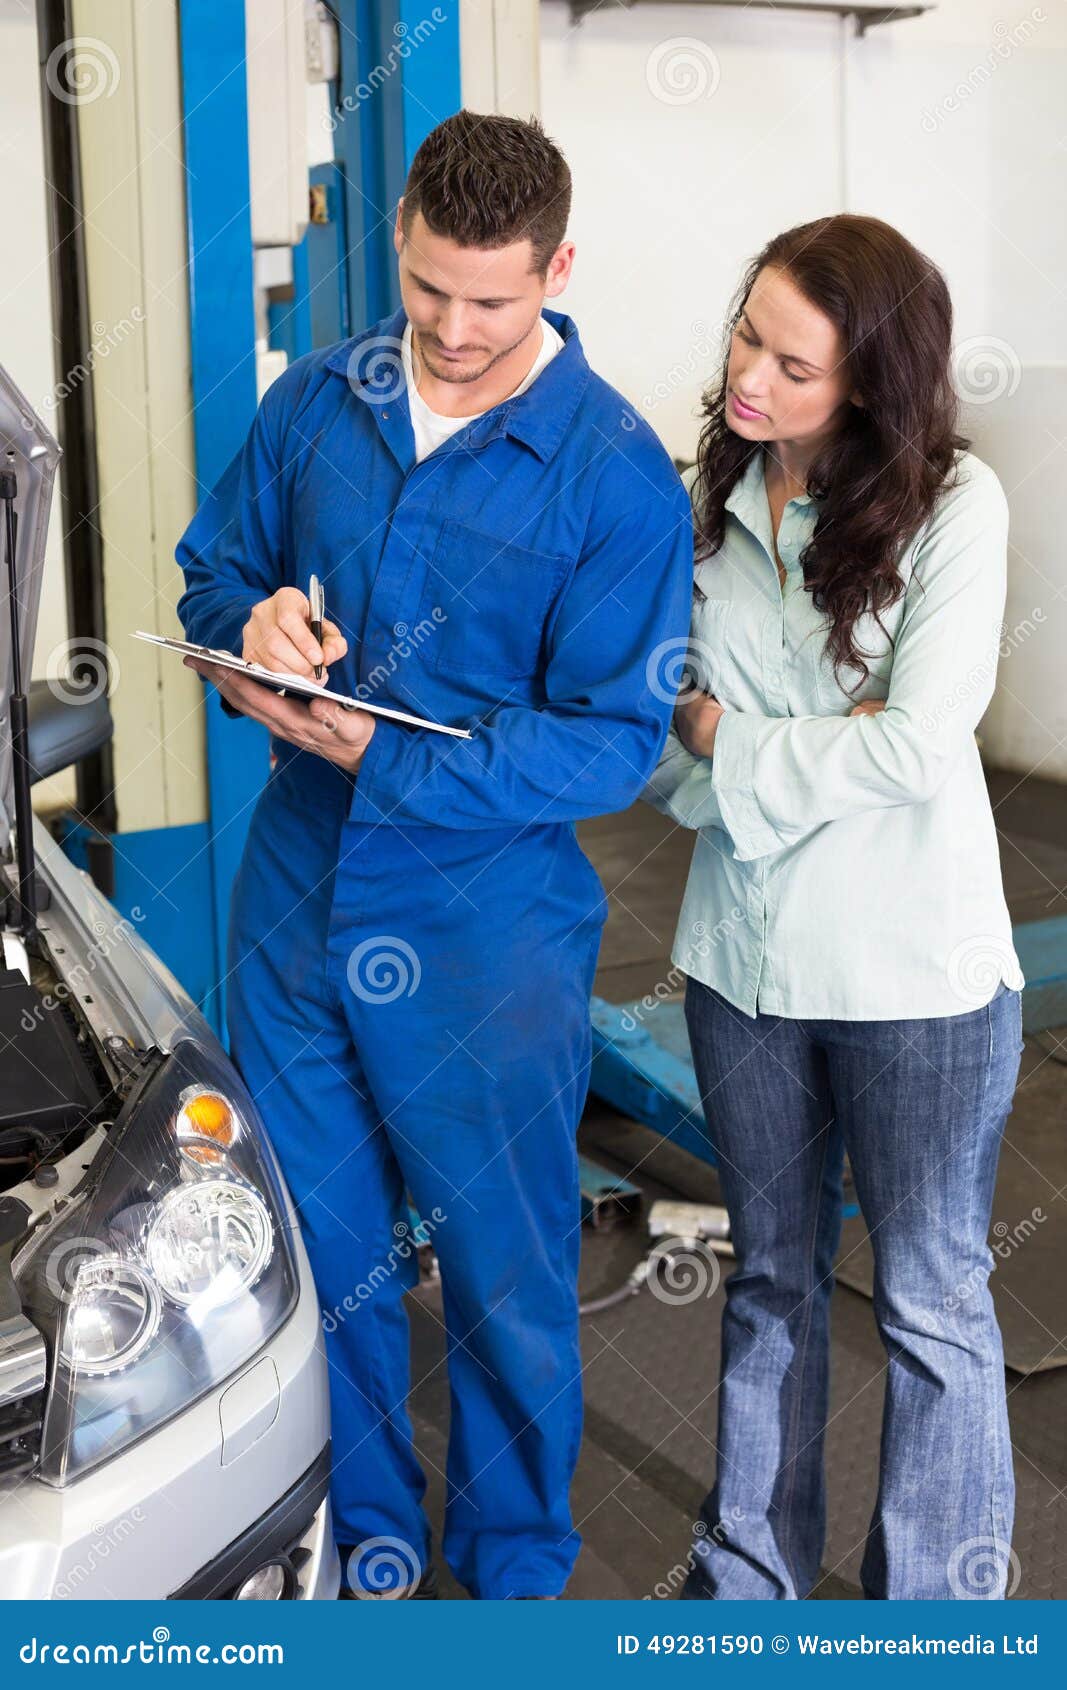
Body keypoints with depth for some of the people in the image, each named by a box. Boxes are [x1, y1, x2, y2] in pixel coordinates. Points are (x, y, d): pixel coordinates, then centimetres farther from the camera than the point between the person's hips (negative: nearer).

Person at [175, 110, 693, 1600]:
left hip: (487, 946, -4)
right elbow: (213, 569, 15)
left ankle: (514, 1574, 34)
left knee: (507, 1279, 10)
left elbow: (612, 742, -14)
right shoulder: (316, 401, 3)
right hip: (296, 911, 5)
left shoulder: (618, 476, -12)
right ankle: (367, 1541, 39)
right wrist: (256, 618, -10)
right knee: (316, 1253, 17)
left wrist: (377, 754, -24)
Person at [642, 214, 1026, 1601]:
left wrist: (728, 742, -13)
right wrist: (816, 752, -16)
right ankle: (751, 1570, 36)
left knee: (932, 1303, 10)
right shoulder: (703, 500, 0)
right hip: (745, 955, 5)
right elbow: (650, 728, 0)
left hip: (916, 972, -4)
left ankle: (933, 1604, 27)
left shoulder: (953, 506, -13)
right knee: (773, 1279, 20)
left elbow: (918, 750, -20)